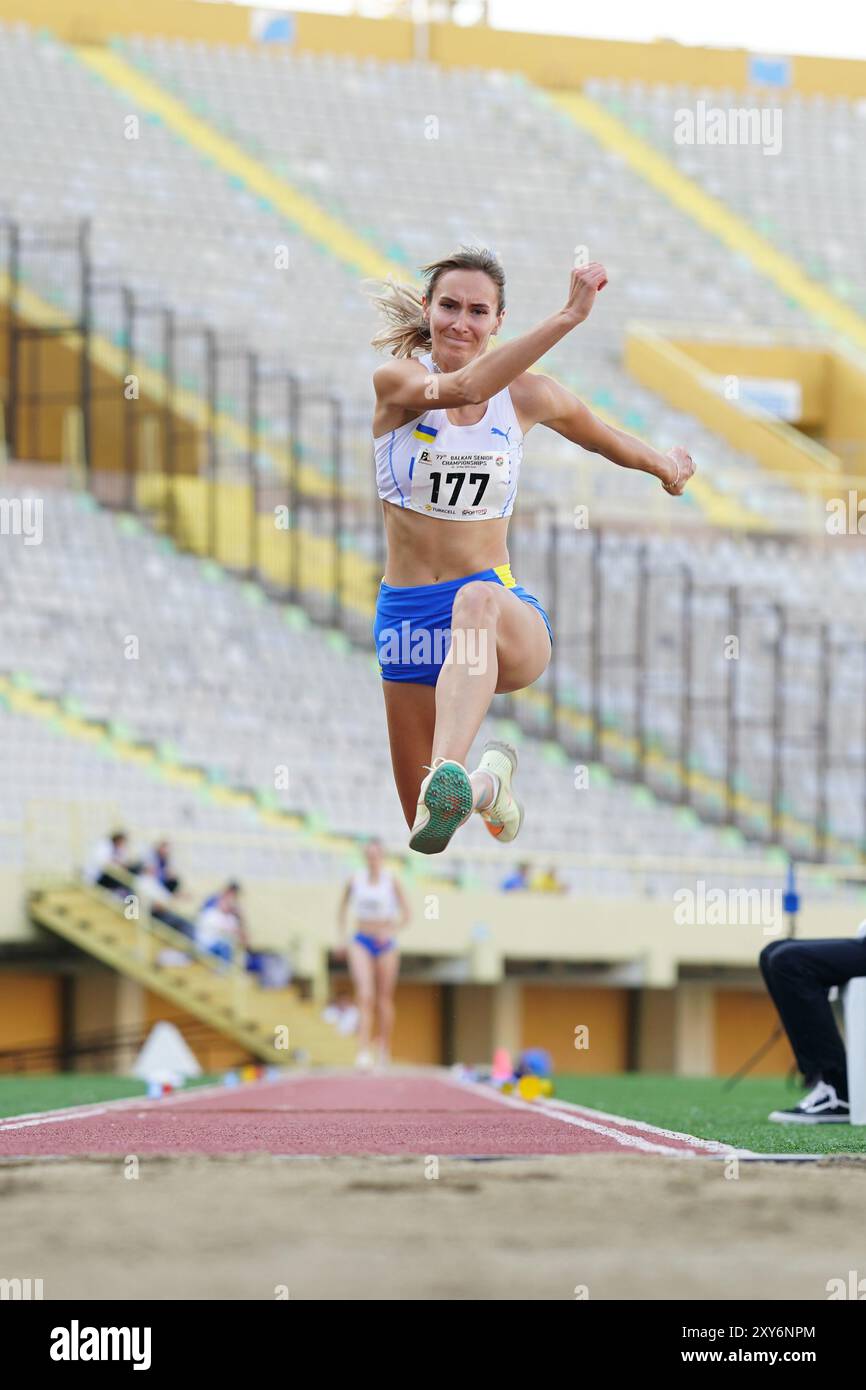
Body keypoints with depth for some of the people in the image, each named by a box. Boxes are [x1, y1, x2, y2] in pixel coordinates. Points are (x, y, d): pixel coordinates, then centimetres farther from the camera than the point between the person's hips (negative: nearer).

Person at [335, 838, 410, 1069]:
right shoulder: (356, 880, 2)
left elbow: (405, 914, 1)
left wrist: (391, 931, -15)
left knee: (384, 999, 7)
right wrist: (341, 937, 7)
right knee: (365, 995, -16)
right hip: (361, 943, 0)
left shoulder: (392, 881, -2)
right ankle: (363, 1051, -24)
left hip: (386, 943, 0)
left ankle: (384, 1048, 24)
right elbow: (342, 909, 16)